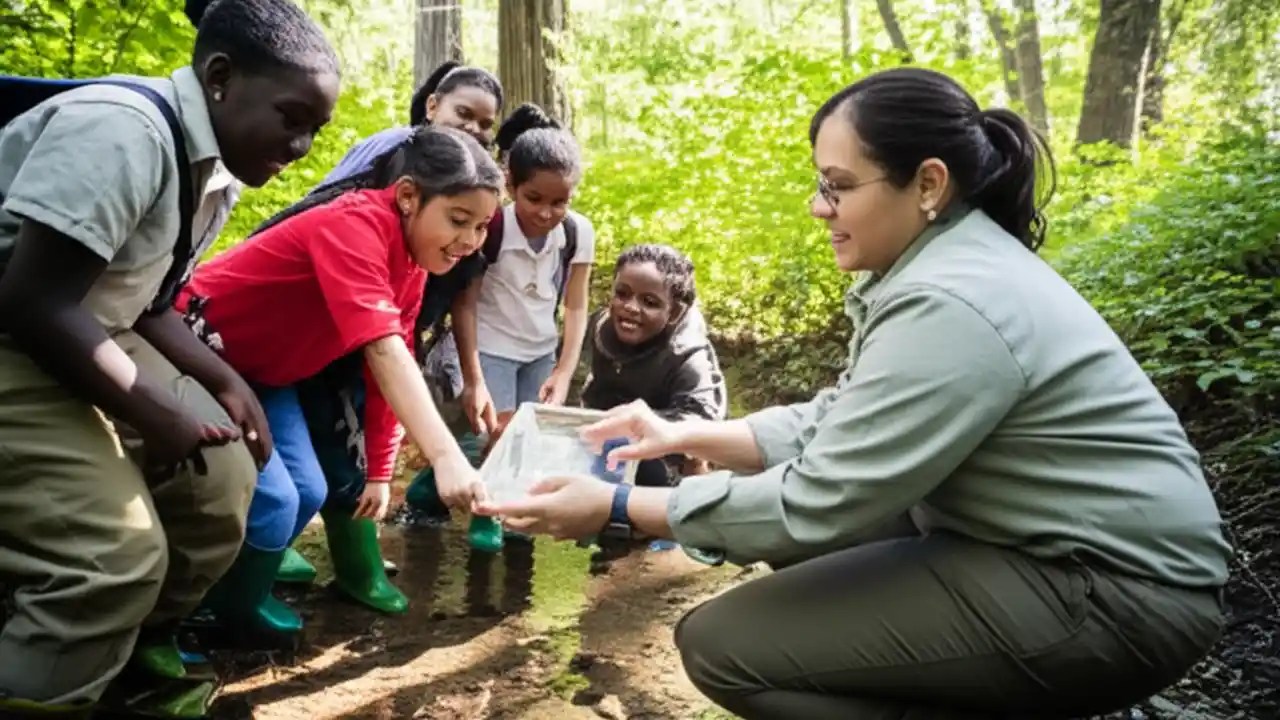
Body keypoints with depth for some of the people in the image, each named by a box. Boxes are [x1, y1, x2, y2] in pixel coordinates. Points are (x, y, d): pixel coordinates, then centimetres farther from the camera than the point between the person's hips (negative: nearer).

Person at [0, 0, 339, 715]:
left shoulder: (217, 171, 5)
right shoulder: (123, 128, -24)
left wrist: (226, 382, -1)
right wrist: (154, 415, -18)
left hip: (84, 340, 9)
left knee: (222, 481, 6)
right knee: (116, 553, -18)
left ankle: (138, 654, 27)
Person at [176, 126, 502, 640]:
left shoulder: (413, 260, -3)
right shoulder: (355, 224, -31)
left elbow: (388, 371, 1)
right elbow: (382, 350, -44)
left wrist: (379, 472, 2)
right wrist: (446, 456, -51)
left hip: (263, 372, 9)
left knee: (307, 492, 5)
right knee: (271, 499, -15)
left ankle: (236, 594, 29)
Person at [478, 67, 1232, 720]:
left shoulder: (950, 306, -25)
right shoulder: (945, 260, 7)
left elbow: (814, 503, -23)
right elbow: (836, 429, 8)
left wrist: (618, 507, -17)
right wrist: (682, 435, 1)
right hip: (1046, 550, 10)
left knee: (723, 643, -15)